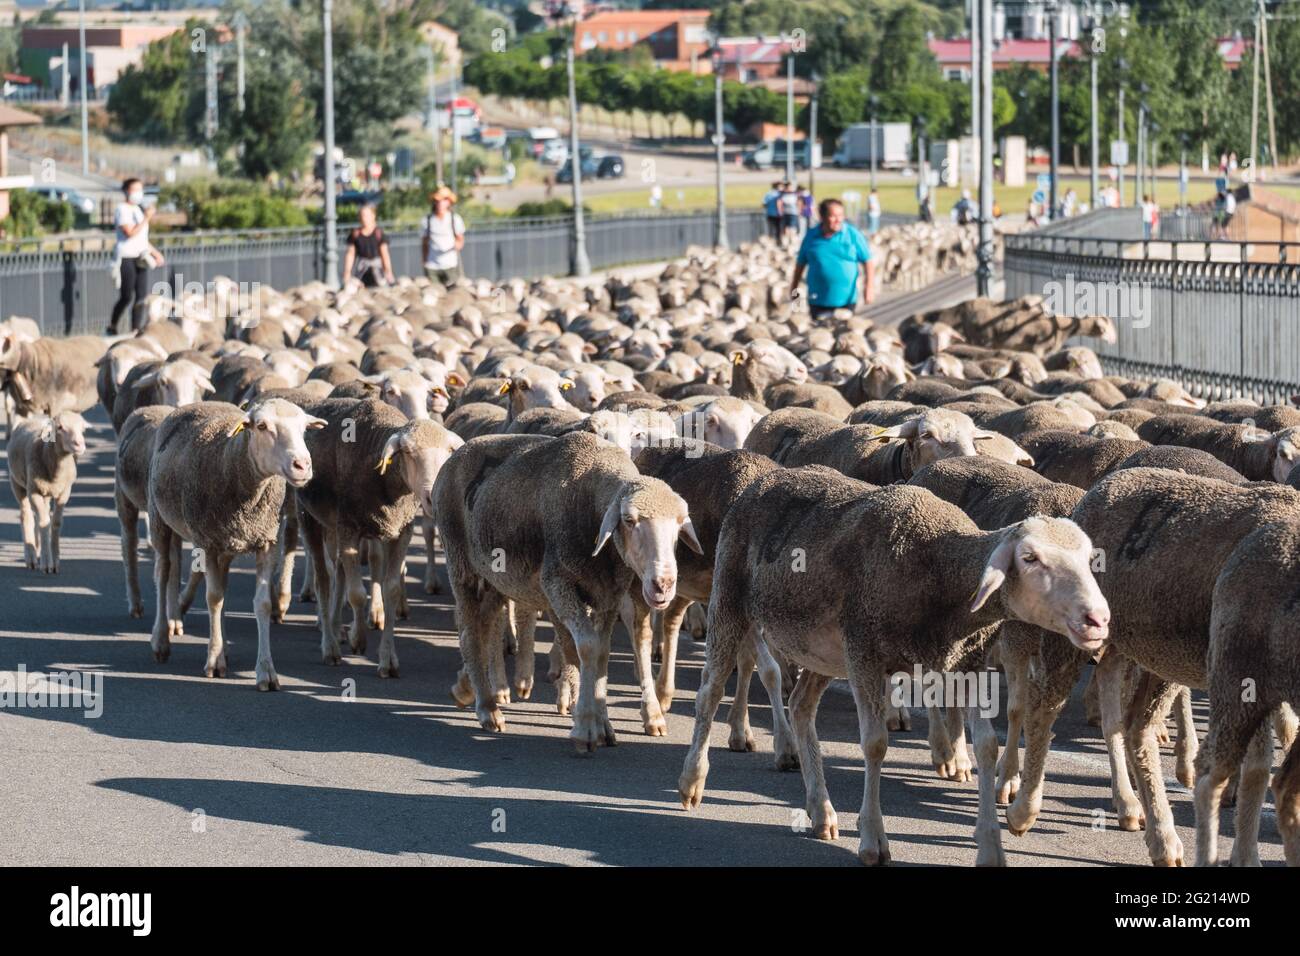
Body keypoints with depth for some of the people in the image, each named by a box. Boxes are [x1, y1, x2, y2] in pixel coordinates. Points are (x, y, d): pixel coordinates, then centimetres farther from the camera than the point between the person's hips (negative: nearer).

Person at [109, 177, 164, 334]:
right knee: (126, 297, -7)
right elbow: (130, 233, -19)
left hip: (140, 258, 8)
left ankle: (135, 330, 2)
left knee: (141, 296, 0)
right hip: (126, 258, -8)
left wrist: (155, 253, 21)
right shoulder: (122, 210, -7)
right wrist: (146, 218, -21)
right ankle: (112, 327, 10)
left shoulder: (139, 209, 18)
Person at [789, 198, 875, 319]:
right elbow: (800, 264, 13)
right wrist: (794, 289, 18)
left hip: (846, 300, 0)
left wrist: (869, 286, -12)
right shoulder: (811, 237, 1)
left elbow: (868, 262, -2)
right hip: (819, 303, 0)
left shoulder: (853, 235, -3)